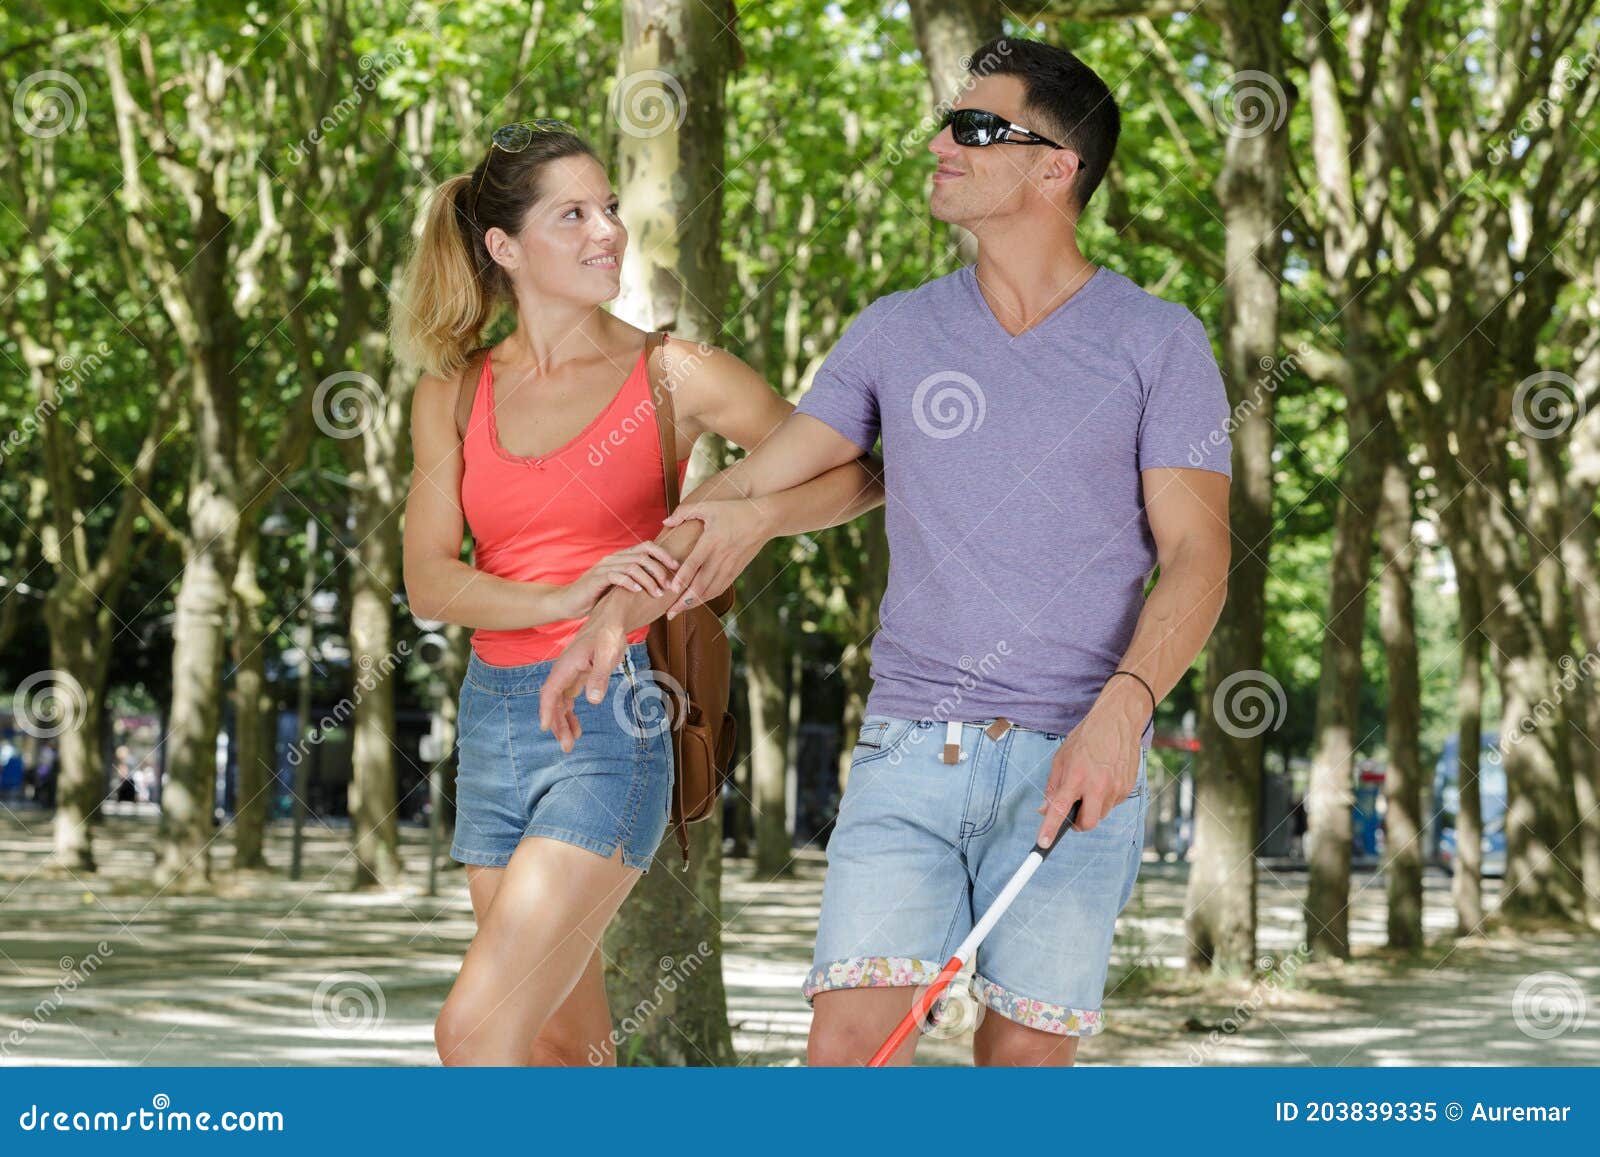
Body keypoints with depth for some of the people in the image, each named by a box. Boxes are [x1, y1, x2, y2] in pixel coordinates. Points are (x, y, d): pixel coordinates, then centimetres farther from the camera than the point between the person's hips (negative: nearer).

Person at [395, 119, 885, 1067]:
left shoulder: (674, 376, -1)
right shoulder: (455, 397, 9)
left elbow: (864, 476, 3)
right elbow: (428, 579, -1)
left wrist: (759, 516, -17)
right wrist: (566, 595, -17)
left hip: (611, 717, -5)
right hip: (494, 719, 5)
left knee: (476, 1030, -15)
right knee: (560, 1046, 12)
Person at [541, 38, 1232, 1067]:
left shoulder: (1159, 342, 2)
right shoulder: (899, 332, 12)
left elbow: (1196, 553, -5)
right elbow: (756, 488, 12)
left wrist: (1119, 711, -22)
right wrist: (623, 608, -2)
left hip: (1073, 764, -2)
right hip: (910, 749, 2)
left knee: (1026, 1048, -4)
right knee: (851, 1033, -10)